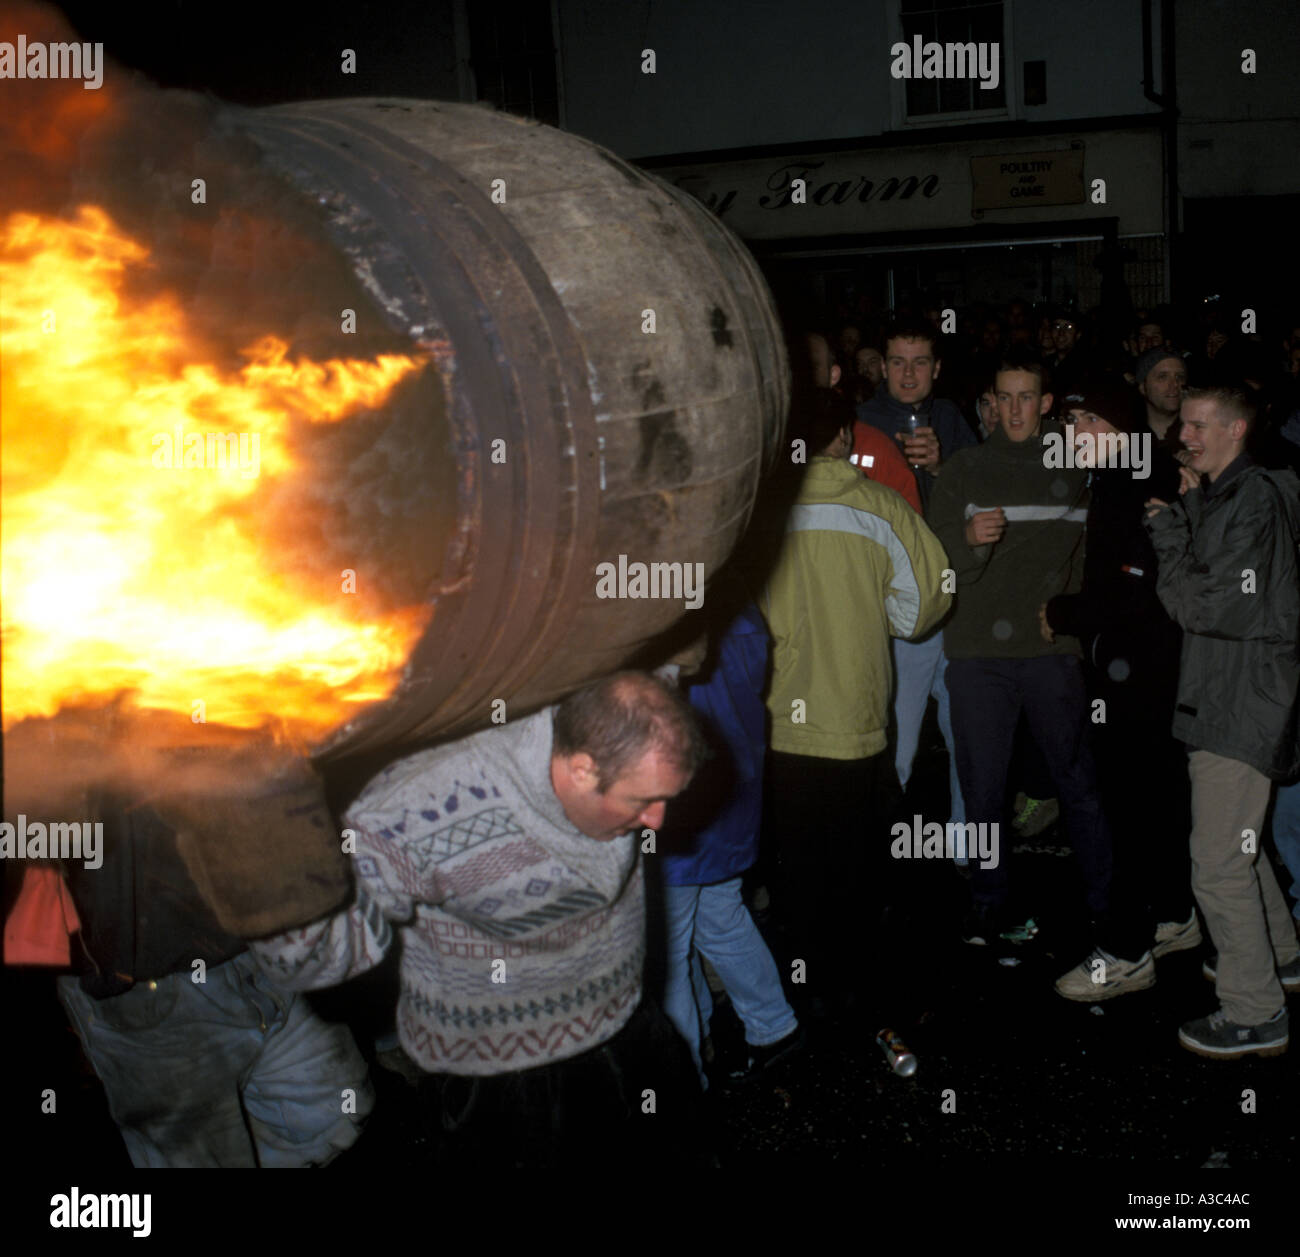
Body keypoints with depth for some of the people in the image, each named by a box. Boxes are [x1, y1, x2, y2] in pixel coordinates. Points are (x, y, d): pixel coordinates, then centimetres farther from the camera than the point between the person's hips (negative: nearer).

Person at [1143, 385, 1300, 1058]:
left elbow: (1203, 605, -20)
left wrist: (1169, 531, -11)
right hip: (1225, 697, 11)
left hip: (1243, 705, -11)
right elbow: (1191, 594, 8)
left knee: (1219, 864, -7)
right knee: (1234, 844, 24)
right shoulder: (1220, 496, 15)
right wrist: (1185, 517, -1)